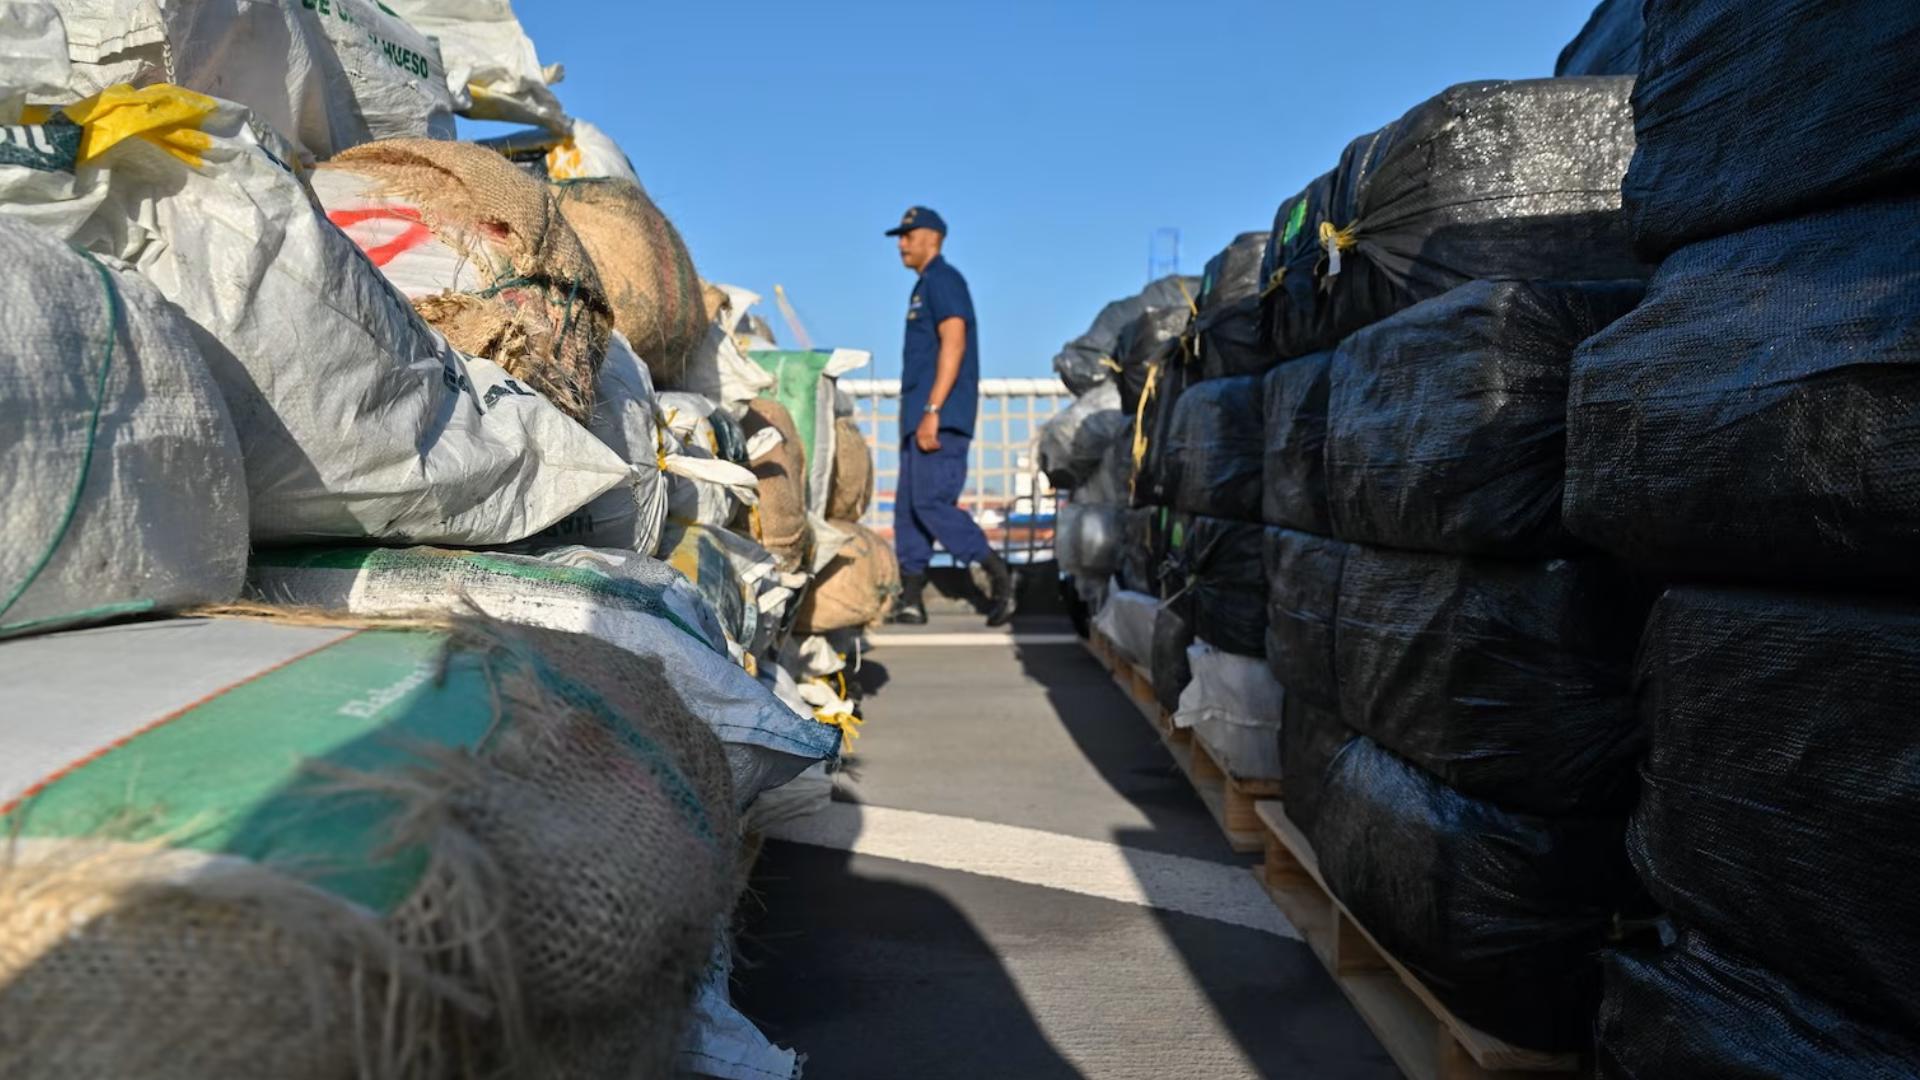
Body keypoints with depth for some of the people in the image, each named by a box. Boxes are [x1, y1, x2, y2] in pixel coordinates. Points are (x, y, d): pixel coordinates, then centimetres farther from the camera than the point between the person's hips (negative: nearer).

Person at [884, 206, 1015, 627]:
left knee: (931, 501, -15)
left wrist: (932, 411, -24)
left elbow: (954, 343, -18)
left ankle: (996, 573, -8)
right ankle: (910, 599, 11)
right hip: (920, 416, 10)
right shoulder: (924, 286, 24)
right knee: (908, 506, 8)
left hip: (940, 416, -10)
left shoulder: (943, 280, -6)